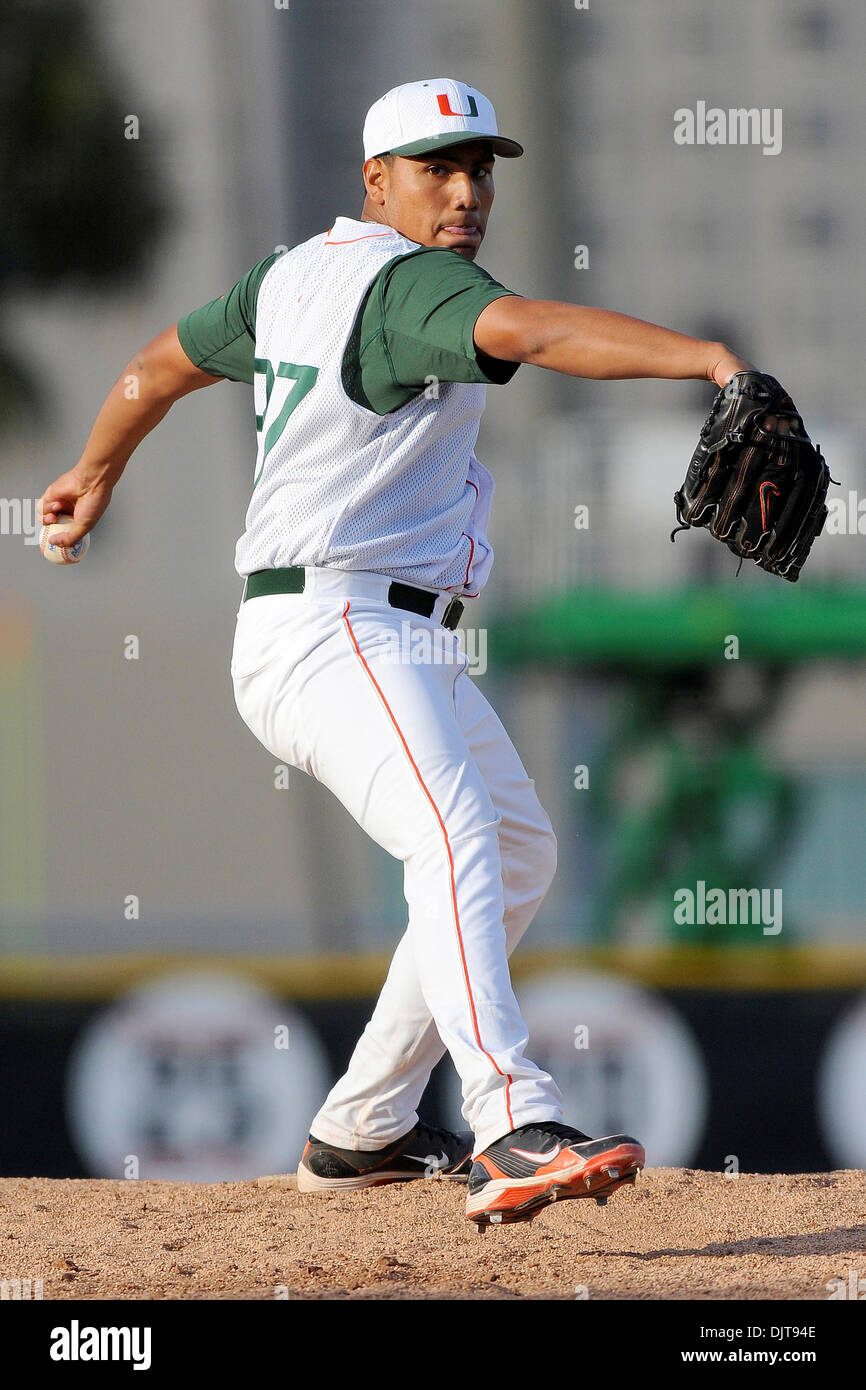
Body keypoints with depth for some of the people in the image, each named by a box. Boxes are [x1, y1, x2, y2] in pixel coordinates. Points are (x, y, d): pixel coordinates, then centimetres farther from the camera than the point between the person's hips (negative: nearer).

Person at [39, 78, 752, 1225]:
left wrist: (97, 471, 48)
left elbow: (167, 360, 30)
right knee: (457, 841, -32)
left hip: (408, 648, 11)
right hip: (335, 630, -11)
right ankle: (514, 1134, -52)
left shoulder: (294, 275, 15)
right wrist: (703, 356, -47)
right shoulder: (404, 281, -15)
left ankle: (359, 1133, 26)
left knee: (521, 856, 22)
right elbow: (525, 330, -35)